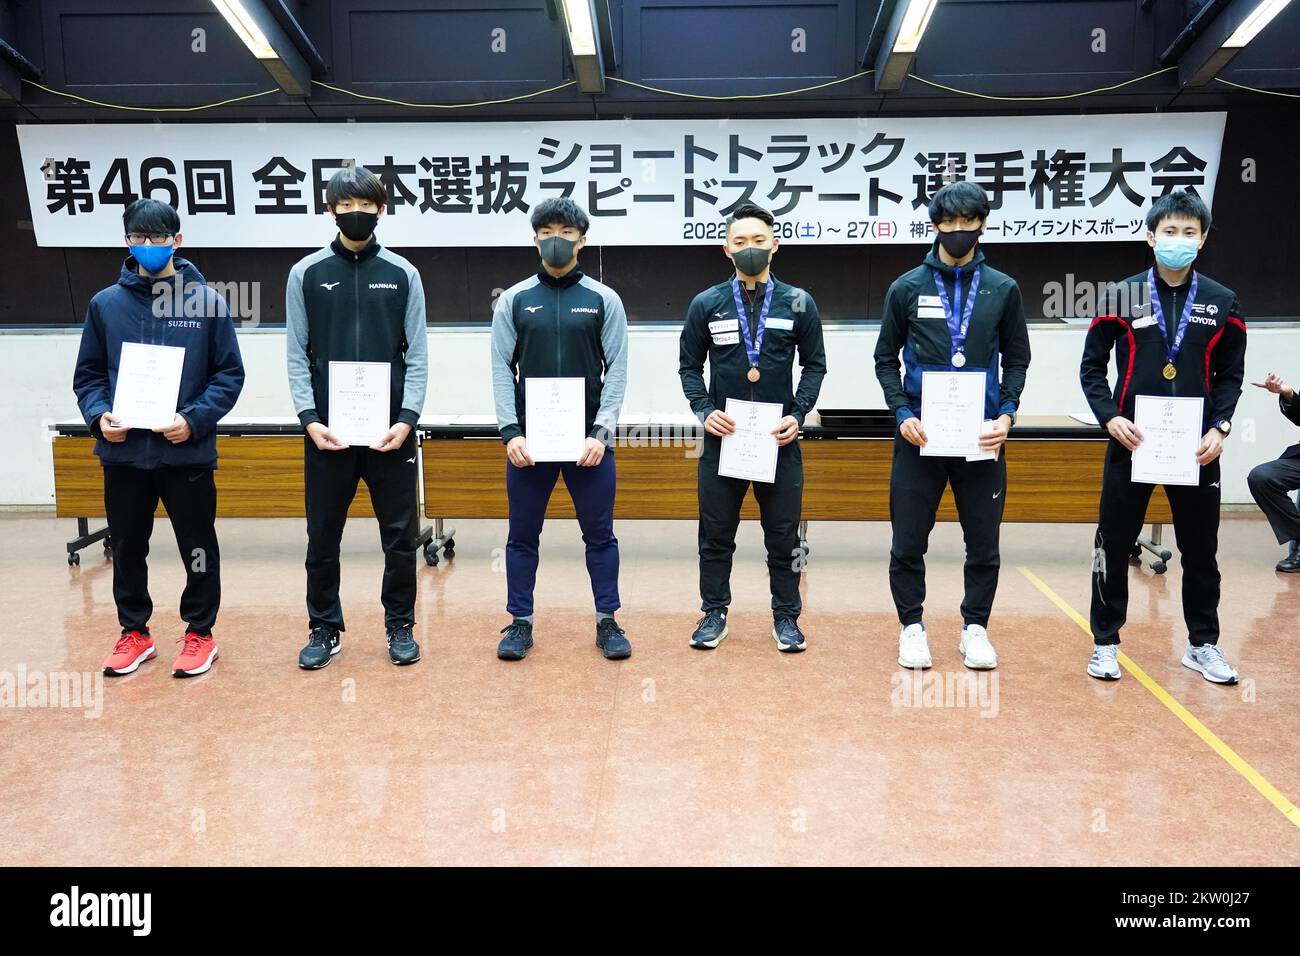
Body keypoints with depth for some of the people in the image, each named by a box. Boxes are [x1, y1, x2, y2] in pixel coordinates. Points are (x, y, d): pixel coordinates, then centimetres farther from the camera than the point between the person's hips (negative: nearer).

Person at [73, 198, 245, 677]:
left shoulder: (207, 301, -3)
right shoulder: (106, 303, 4)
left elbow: (229, 374, -3)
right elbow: (88, 374, 9)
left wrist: (195, 420, -15)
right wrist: (99, 415, -9)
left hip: (188, 452, -3)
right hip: (123, 454, 3)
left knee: (198, 548, 8)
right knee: (127, 548, 14)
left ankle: (199, 633, 24)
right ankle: (134, 632, 30)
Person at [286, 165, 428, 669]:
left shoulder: (402, 274, 4)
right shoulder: (307, 273, 4)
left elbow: (417, 355, 2)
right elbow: (296, 353, 2)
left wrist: (406, 419, -9)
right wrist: (310, 418, -9)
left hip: (390, 430, 0)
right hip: (326, 431, 0)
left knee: (401, 536, 6)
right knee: (323, 537, 8)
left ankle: (400, 626, 21)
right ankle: (324, 629, 23)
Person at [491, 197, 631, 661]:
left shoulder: (604, 300, 3)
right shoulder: (514, 300, 5)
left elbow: (616, 370, -1)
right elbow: (502, 370, 2)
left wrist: (600, 432, -11)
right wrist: (511, 432, -9)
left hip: (589, 439, -1)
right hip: (528, 440, 1)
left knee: (600, 534, 6)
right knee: (523, 536, 7)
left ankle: (607, 622, 18)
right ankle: (520, 623, 19)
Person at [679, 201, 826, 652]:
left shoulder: (798, 304, 3)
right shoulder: (706, 304, 3)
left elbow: (814, 365, 8)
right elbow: (689, 367, 8)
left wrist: (797, 415, -6)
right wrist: (704, 411, -8)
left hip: (779, 439, 0)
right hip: (721, 438, 0)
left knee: (783, 535, 7)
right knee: (716, 534, 8)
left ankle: (786, 616, 20)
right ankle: (714, 613, 21)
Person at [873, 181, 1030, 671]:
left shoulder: (1003, 289, 6)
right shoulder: (907, 288, 3)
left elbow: (1017, 361, 10)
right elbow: (886, 359, 6)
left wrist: (1007, 414, -6)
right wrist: (902, 415, -7)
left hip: (982, 436, 1)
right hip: (919, 435, -1)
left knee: (984, 542, 7)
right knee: (909, 541, 4)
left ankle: (975, 627, 23)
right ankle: (912, 626, 19)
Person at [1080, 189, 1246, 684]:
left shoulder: (1222, 303, 5)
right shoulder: (1121, 296, 0)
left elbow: (1230, 376, 9)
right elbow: (1092, 367, 3)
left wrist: (1220, 428, -5)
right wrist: (1110, 416, -11)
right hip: (1130, 444, -1)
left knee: (1201, 550, 10)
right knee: (1114, 547, 4)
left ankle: (1203, 643, 26)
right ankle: (1105, 642, 17)